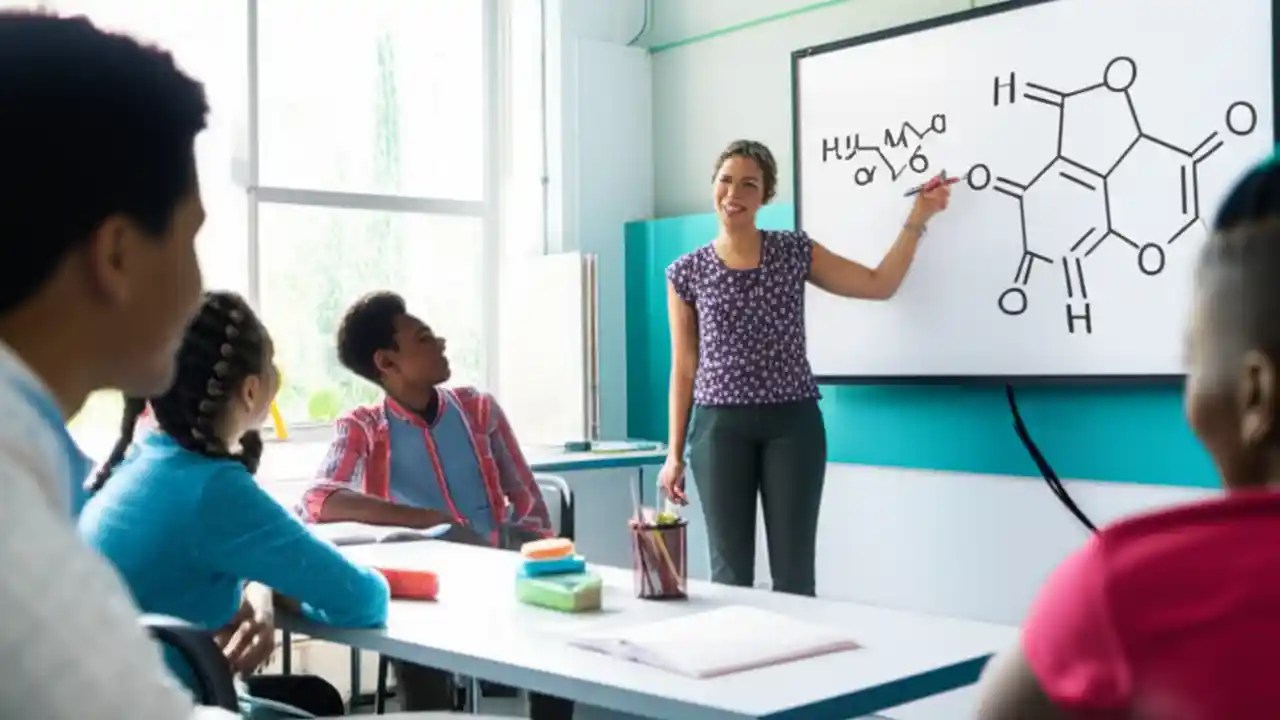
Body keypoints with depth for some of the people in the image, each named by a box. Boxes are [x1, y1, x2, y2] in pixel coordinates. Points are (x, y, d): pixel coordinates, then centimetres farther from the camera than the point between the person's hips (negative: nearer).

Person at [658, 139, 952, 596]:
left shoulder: (795, 252, 6)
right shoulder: (687, 273, 4)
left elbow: (879, 285, 7)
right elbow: (683, 369, 6)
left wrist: (916, 219, 0)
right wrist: (674, 453, 3)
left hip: (792, 423, 0)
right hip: (719, 427, 0)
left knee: (794, 573, 2)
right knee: (730, 572, 4)